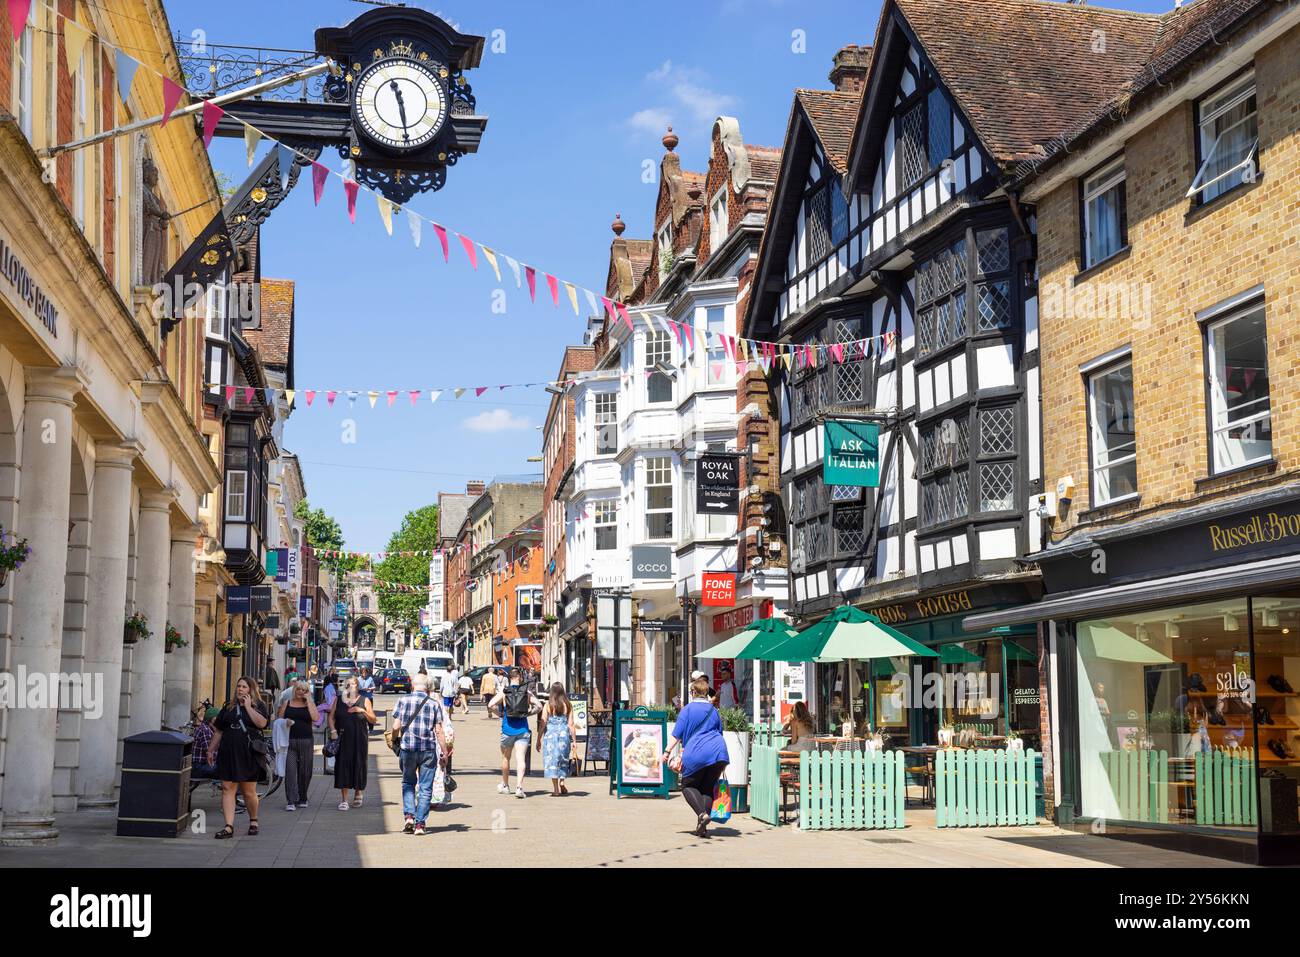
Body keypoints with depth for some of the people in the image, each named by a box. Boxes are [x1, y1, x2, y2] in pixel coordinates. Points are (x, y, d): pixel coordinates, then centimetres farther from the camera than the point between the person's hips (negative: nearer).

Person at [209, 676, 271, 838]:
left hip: (248, 754, -3)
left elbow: (262, 723, -15)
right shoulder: (228, 707, 15)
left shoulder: (259, 706, 5)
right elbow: (218, 731, 18)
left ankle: (253, 822, 25)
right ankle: (229, 827, -7)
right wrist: (211, 750, 14)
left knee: (249, 792, 3)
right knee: (227, 788, -5)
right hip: (228, 752, 3)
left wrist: (248, 707, -10)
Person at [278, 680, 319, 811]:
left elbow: (316, 718, -10)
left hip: (306, 741, 1)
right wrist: (285, 721, -10)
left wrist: (308, 700, -7)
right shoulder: (287, 703, 10)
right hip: (289, 741, -1)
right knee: (290, 770, -11)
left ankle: (302, 799, 23)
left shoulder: (310, 704, 8)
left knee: (305, 771, 6)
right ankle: (291, 801, -11)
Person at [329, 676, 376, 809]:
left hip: (359, 738, -1)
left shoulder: (364, 701, 4)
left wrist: (363, 711, -14)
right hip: (343, 738, 1)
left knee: (358, 765, 4)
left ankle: (358, 792, 30)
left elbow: (373, 720, 2)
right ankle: (344, 799, -2)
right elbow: (331, 716, 9)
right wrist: (333, 731, -7)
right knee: (342, 765, -5)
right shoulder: (338, 700, 9)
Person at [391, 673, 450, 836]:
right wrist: (445, 753, 2)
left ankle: (408, 815, 1)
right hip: (429, 749, -1)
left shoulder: (403, 700, 1)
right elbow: (438, 731, -3)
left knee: (408, 783, 18)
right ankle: (420, 823, 2)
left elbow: (396, 726, -3)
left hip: (407, 748, 1)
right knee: (425, 788, 6)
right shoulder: (434, 704, 0)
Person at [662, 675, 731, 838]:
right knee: (708, 788, 10)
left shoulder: (688, 709, 3)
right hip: (718, 751, 5)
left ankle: (702, 813, -16)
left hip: (696, 753, -4)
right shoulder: (713, 710, 18)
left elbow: (677, 734, -2)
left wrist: (667, 752, 2)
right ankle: (702, 827, 1)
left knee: (688, 786, 9)